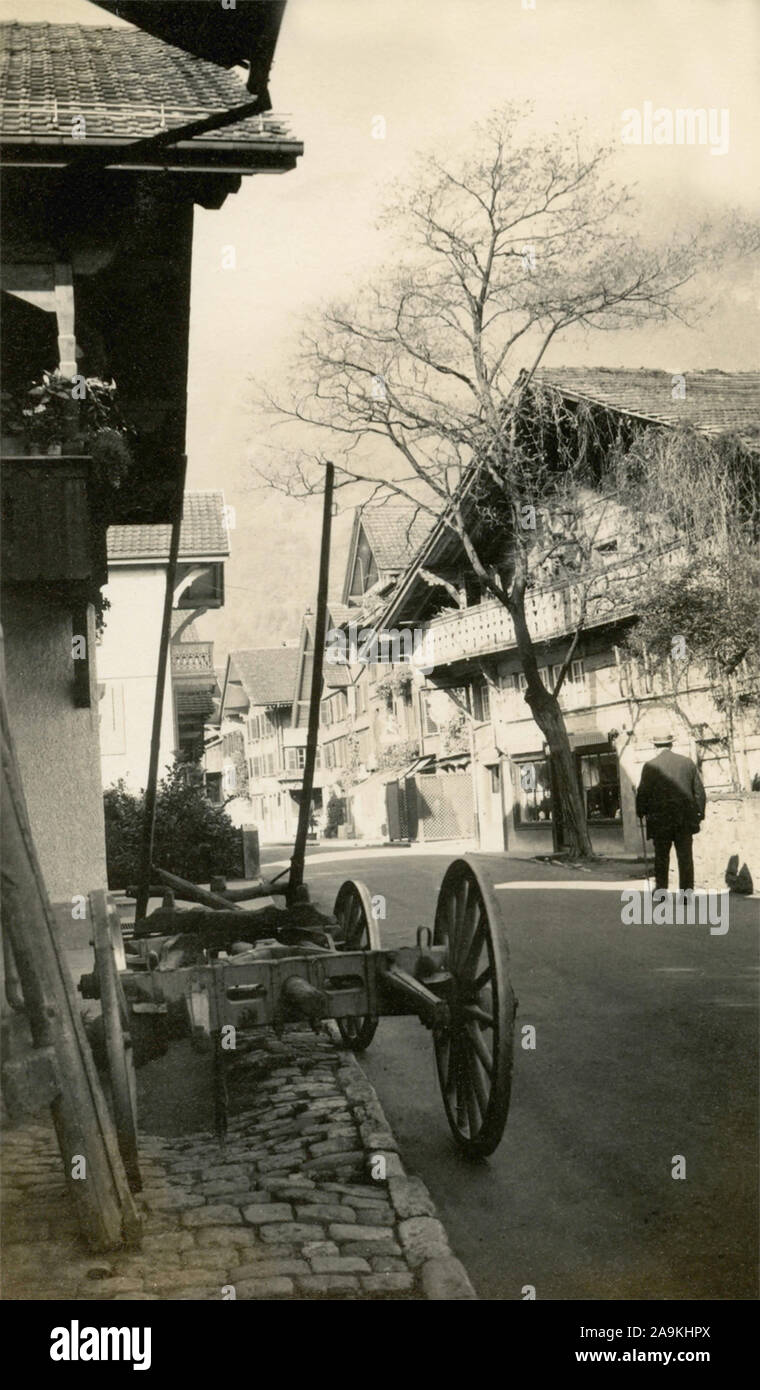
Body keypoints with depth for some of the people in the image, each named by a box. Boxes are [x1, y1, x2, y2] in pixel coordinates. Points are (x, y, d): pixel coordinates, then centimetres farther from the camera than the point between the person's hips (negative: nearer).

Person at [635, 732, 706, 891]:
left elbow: (642, 793, -5)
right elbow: (699, 791, 6)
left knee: (661, 856, 10)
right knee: (685, 856, 6)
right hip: (685, 818, 2)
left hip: (661, 819, -2)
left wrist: (640, 814, 10)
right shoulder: (688, 762, 4)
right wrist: (699, 814, 15)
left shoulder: (650, 766, -7)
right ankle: (686, 892, 5)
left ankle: (660, 889, 15)